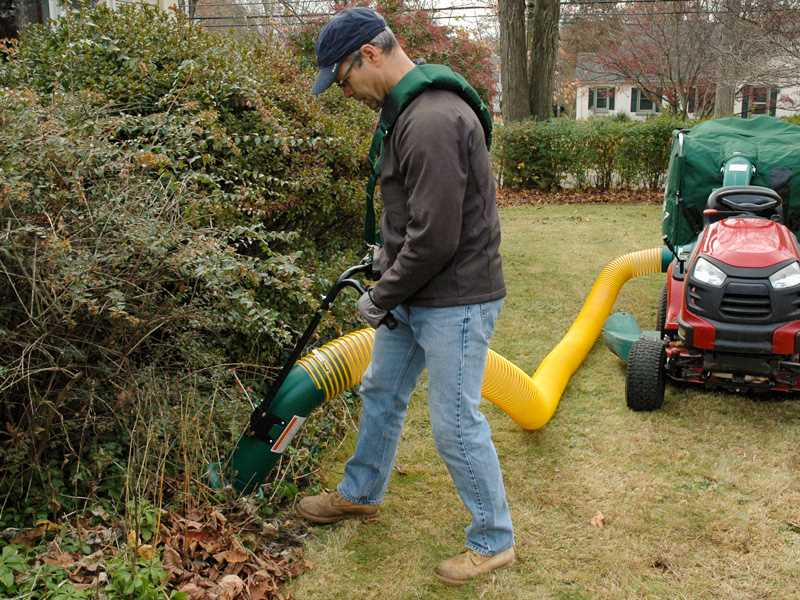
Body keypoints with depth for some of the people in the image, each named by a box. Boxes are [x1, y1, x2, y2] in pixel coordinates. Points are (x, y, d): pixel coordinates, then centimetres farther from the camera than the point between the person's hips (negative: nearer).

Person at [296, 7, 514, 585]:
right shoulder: (412, 110, 8)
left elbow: (435, 239, -27)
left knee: (456, 425, 1)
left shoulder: (433, 122, -25)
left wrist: (381, 298, -13)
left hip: (454, 303, -10)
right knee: (381, 394, 23)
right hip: (414, 297, 10)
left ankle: (494, 541, 21)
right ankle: (360, 494, 45)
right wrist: (387, 286, 13)